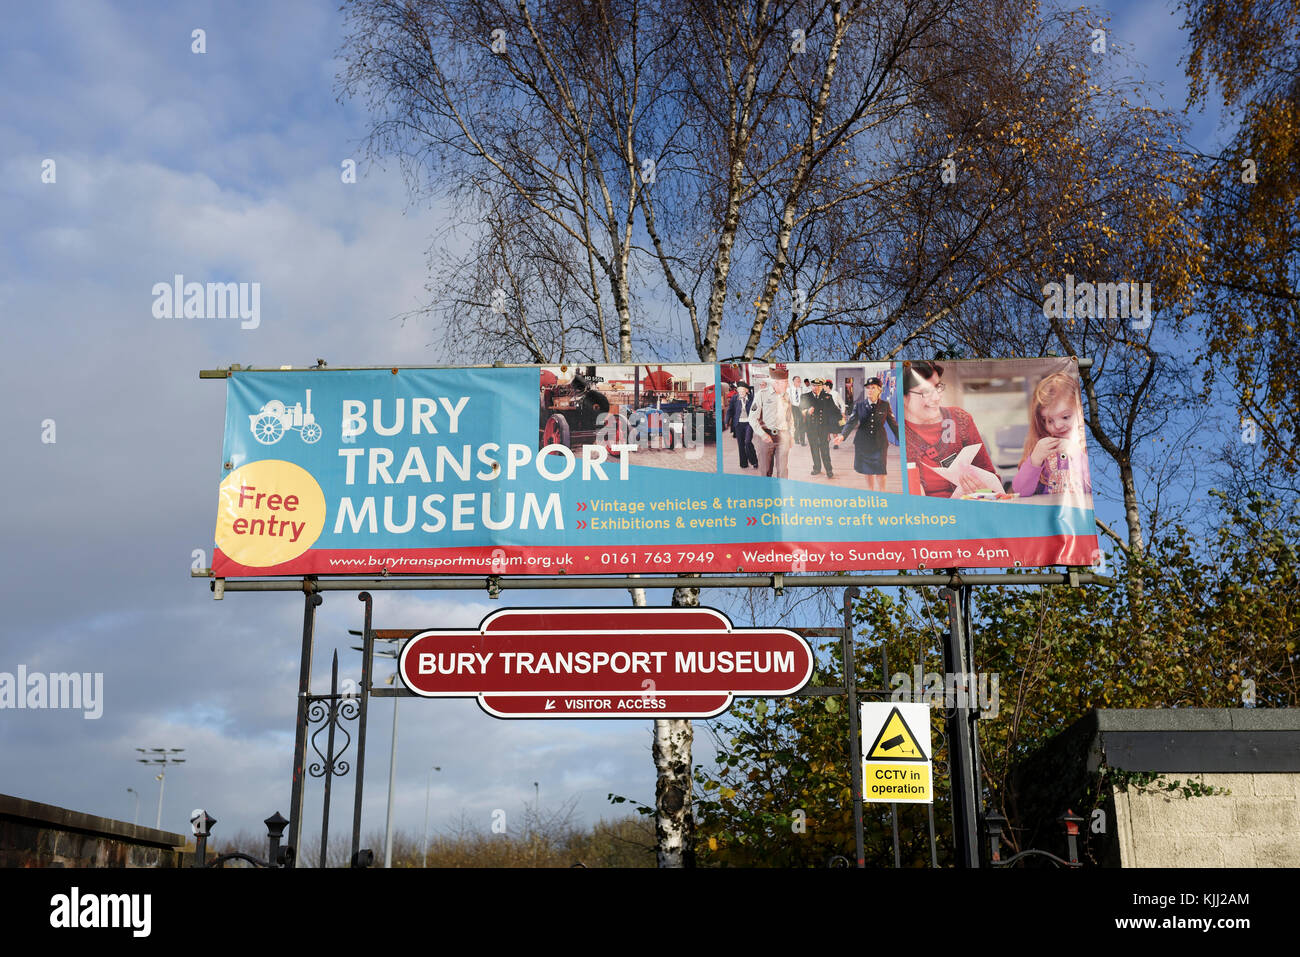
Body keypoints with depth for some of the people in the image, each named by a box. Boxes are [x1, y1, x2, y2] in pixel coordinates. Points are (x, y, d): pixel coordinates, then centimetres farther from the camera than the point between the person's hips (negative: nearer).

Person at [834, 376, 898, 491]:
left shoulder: (885, 406, 1)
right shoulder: (859, 405, 2)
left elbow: (893, 424, 5)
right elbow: (851, 422, -7)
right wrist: (842, 435, -24)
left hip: (879, 444, -2)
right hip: (863, 444, 2)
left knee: (880, 474, -10)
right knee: (868, 473, 11)